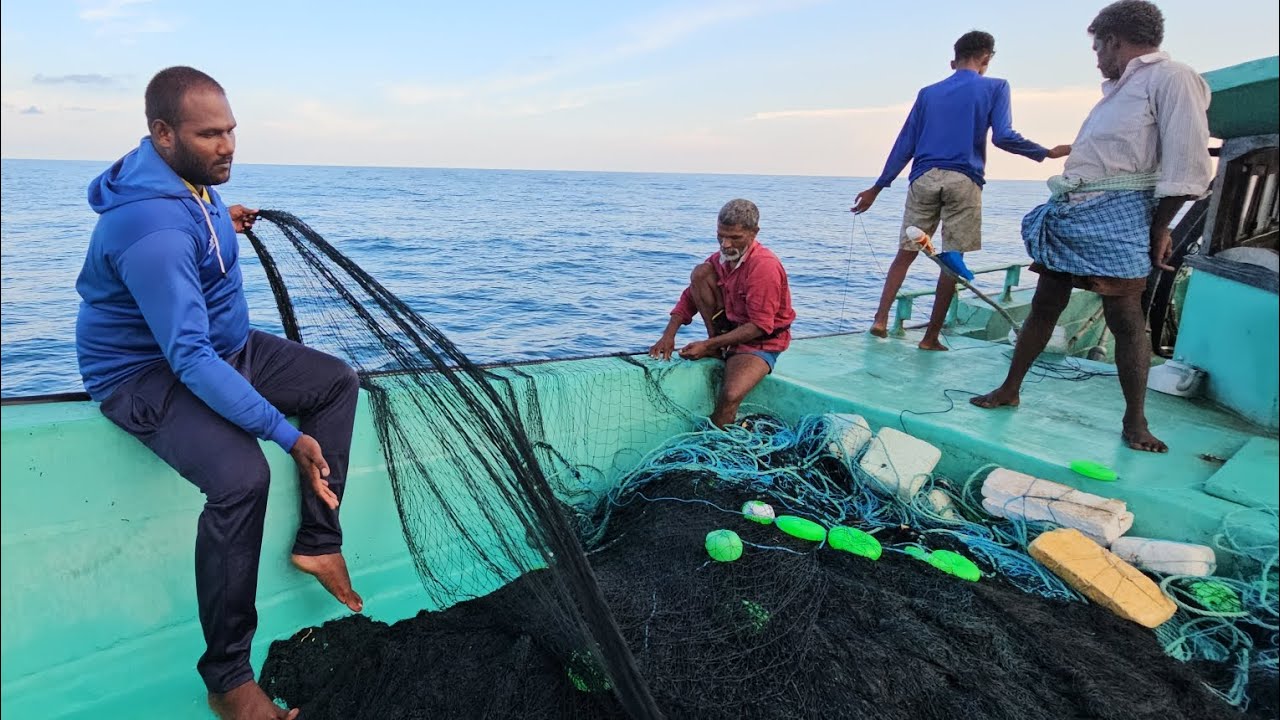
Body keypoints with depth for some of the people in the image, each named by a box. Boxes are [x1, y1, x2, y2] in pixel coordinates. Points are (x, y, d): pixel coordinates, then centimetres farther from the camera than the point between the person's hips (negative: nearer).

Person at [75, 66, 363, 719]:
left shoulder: (184, 175, -1)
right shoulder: (153, 228, -31)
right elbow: (190, 359, -35)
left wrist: (220, 224, 7)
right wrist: (287, 434, -37)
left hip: (220, 343, 10)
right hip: (147, 372, -10)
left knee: (338, 381, 3)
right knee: (242, 476, -32)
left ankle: (318, 542, 4)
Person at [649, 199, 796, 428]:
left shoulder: (764, 266, -23)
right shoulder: (719, 259, 0)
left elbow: (760, 326, -24)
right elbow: (689, 298, 4)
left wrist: (708, 345, -26)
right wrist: (668, 336, -11)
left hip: (759, 343, -7)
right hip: (730, 330, 7)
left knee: (730, 396, -34)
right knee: (700, 273, -10)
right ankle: (718, 349, -4)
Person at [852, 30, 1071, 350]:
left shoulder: (928, 93, 17)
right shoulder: (995, 87, 8)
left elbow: (905, 144, 12)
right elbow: (1003, 137, -5)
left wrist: (878, 187, 14)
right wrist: (1048, 153, 7)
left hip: (924, 178, 3)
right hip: (963, 181, -3)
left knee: (906, 252, 8)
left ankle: (880, 319, -5)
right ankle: (931, 337, 4)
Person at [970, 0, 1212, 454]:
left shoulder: (1170, 78, -6)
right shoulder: (1120, 88, 22)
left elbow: (1187, 168, -12)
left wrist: (1159, 229, -11)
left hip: (1115, 219, -8)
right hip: (1070, 215, 8)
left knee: (1125, 318, -4)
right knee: (1045, 305, 9)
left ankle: (1134, 421, 6)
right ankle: (1009, 390, 16)